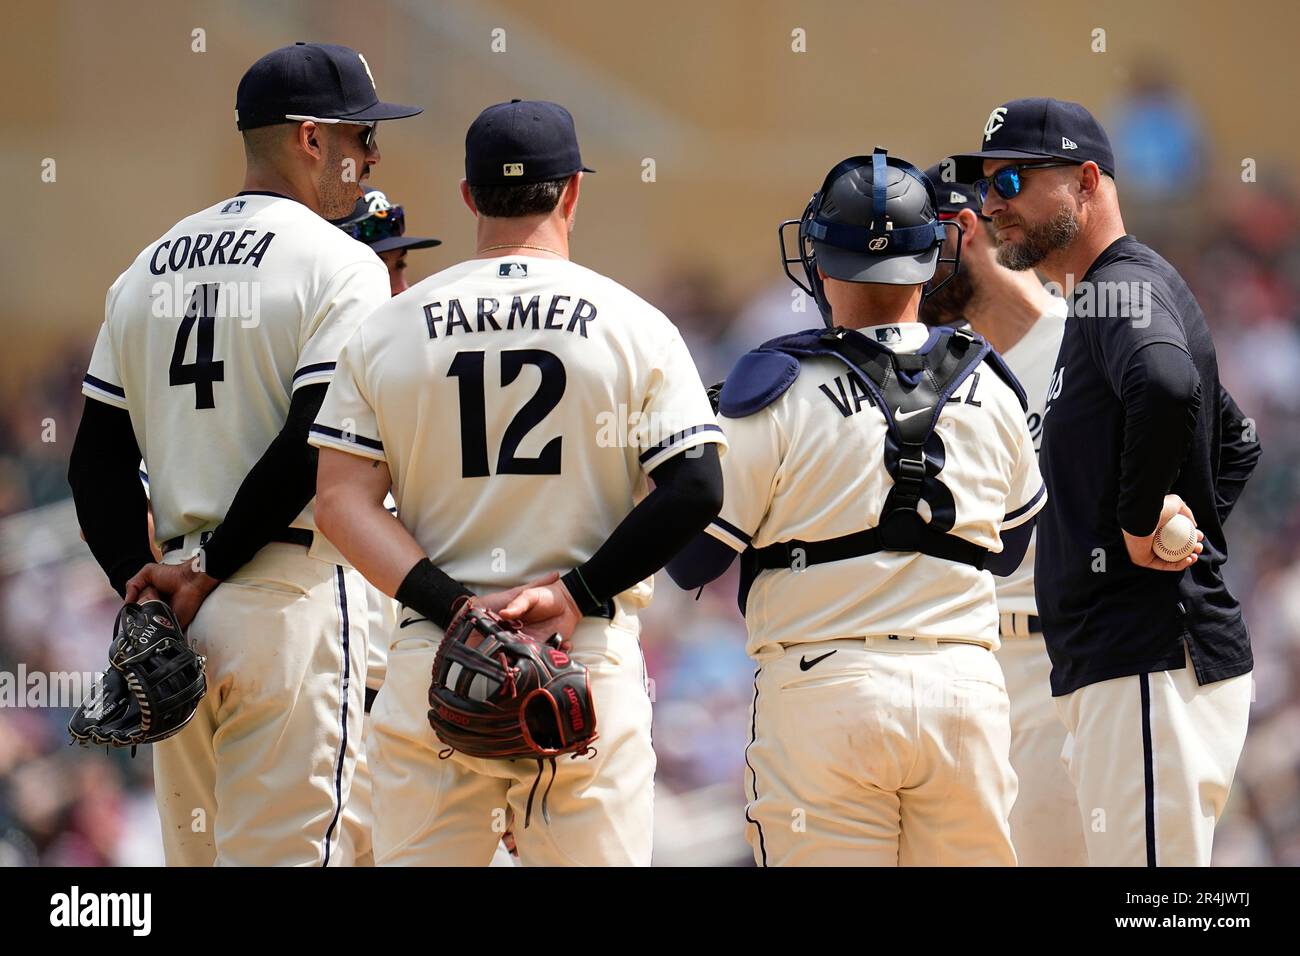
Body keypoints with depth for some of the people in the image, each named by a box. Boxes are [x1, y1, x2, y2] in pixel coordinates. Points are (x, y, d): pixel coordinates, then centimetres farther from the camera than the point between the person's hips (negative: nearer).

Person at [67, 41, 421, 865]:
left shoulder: (150, 267, 15)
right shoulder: (340, 266, -6)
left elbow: (99, 462, 12)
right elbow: (309, 451, -16)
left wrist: (143, 593, 7)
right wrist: (208, 575, -11)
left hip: (178, 611, 7)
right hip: (293, 598, -7)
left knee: (194, 855, 13)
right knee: (282, 853, -8)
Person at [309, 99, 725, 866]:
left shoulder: (390, 329, 5)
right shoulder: (634, 325, 1)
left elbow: (341, 500, -2)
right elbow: (695, 490, -8)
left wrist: (452, 606, -10)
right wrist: (576, 594, -9)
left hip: (434, 660, 1)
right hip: (590, 666, -1)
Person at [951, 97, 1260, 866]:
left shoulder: (1122, 284, -10)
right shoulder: (1105, 293, 22)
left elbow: (1166, 383, -35)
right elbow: (1236, 440, 35)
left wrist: (1140, 520, -23)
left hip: (1152, 665, -11)